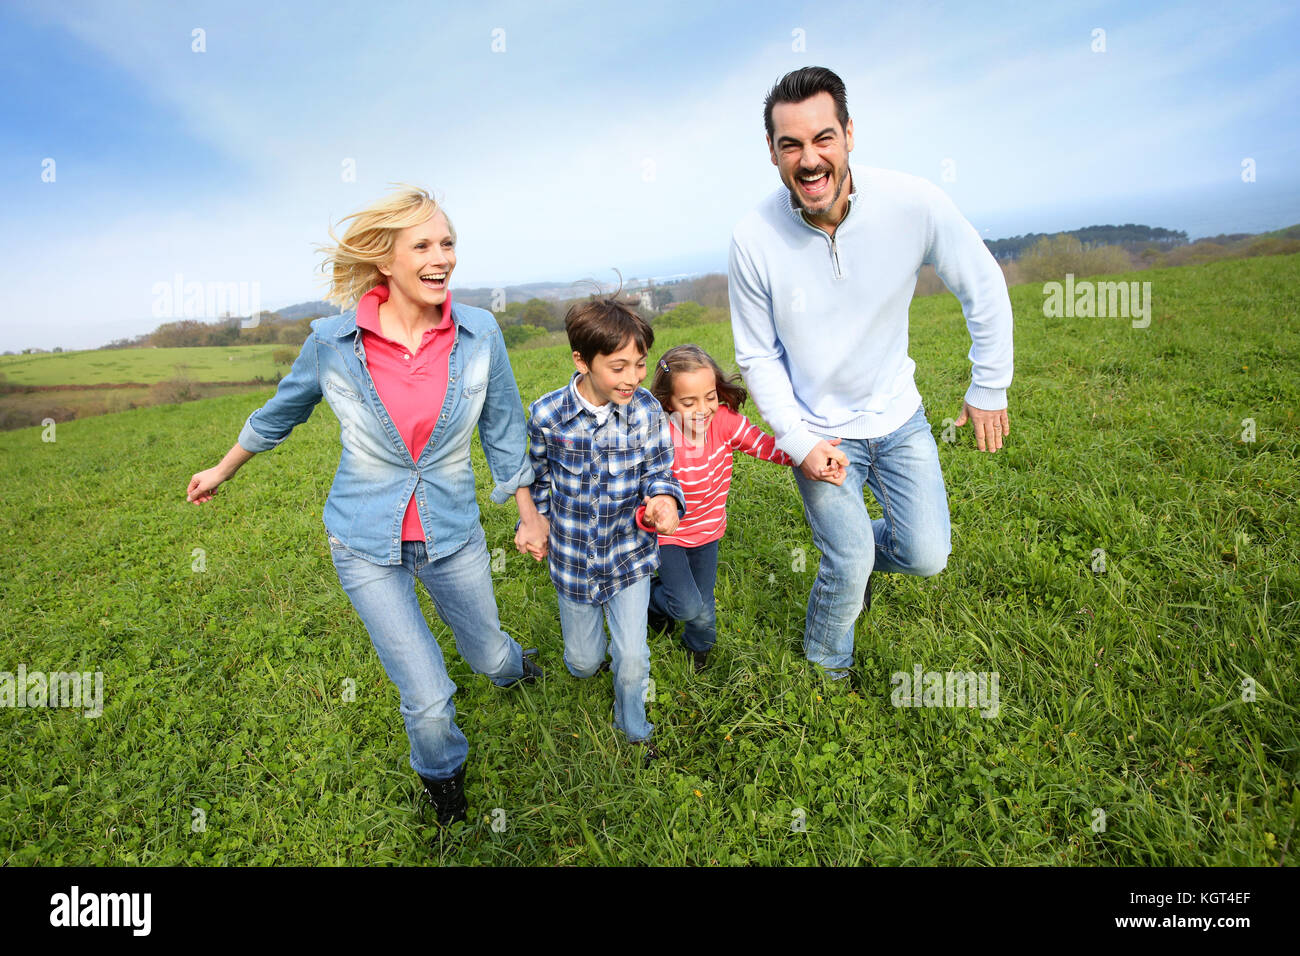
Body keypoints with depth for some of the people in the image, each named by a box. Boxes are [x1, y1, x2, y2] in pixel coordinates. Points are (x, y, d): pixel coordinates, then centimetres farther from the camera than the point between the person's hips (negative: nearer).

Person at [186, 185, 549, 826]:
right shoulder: (332, 341, -14)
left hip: (453, 534, 2)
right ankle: (441, 772, 37)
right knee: (429, 701, -1)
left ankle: (509, 666, 64)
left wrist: (529, 513, 10)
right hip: (368, 545, -1)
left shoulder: (479, 334, -12)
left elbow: (502, 430, 3)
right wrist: (222, 471, 21)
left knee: (487, 653, 22)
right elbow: (280, 412, 7)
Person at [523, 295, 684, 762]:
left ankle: (632, 730, 36)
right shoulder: (548, 415, -16)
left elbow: (657, 472, -7)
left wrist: (663, 500, -28)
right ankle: (589, 638, 56)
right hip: (573, 556, 1)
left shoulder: (646, 410, -15)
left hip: (630, 553, 0)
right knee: (583, 663, 17)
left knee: (632, 659, 5)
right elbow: (539, 479, 1)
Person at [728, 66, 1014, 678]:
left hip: (899, 417, 2)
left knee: (926, 557, 2)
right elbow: (758, 357, -8)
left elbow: (984, 289, -2)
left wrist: (989, 388, 2)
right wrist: (800, 442, -14)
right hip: (817, 430, -2)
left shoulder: (913, 204, -18)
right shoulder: (753, 241, -19)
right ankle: (824, 673, 26)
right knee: (849, 566, -4)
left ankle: (847, 549, 37)